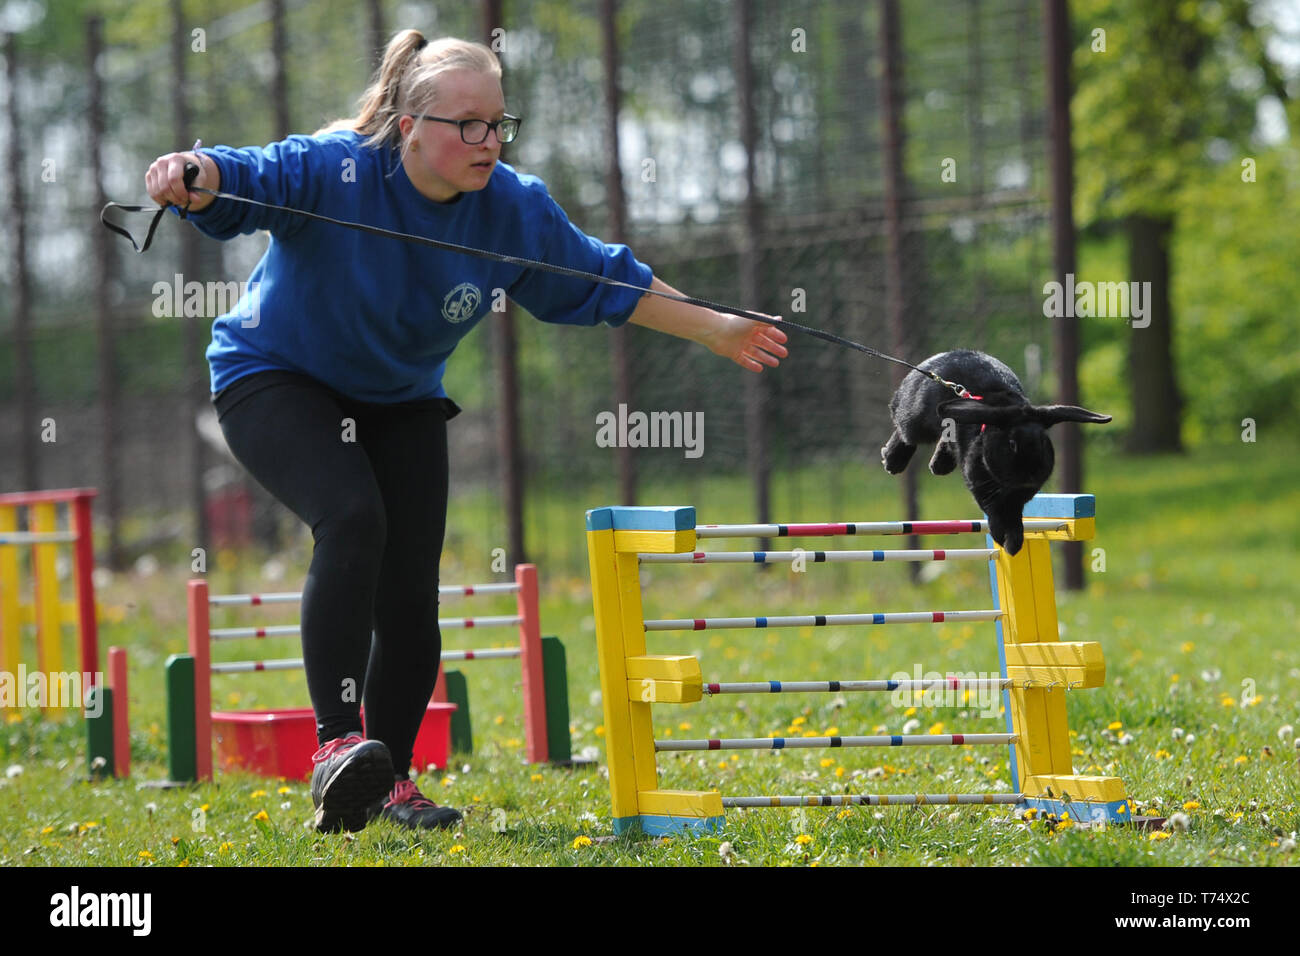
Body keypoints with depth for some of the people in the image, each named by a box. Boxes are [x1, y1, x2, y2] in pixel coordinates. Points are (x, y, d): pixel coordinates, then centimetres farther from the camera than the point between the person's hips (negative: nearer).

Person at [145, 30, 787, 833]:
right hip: (276, 380, -5)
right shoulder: (334, 172, -27)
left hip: (401, 400, 5)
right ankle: (338, 746, -32)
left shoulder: (513, 209, -12)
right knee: (352, 518, -31)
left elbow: (604, 281, 0)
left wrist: (717, 331, 2)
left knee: (410, 593, -2)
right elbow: (247, 177, -43)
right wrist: (192, 176, -67)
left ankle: (390, 778, 16)